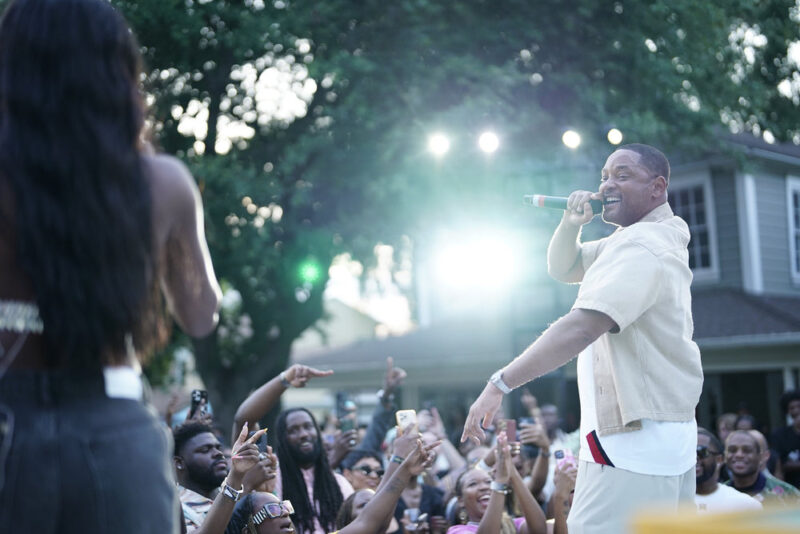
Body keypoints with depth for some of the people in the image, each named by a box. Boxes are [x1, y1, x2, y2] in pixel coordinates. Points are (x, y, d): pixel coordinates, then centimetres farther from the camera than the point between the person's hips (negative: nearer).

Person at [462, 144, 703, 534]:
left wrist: (501, 384, -28)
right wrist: (571, 223, 1)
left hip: (633, 444, -11)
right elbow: (562, 268, 22)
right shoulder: (649, 237, 17)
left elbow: (581, 328, -28)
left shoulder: (642, 248, -16)